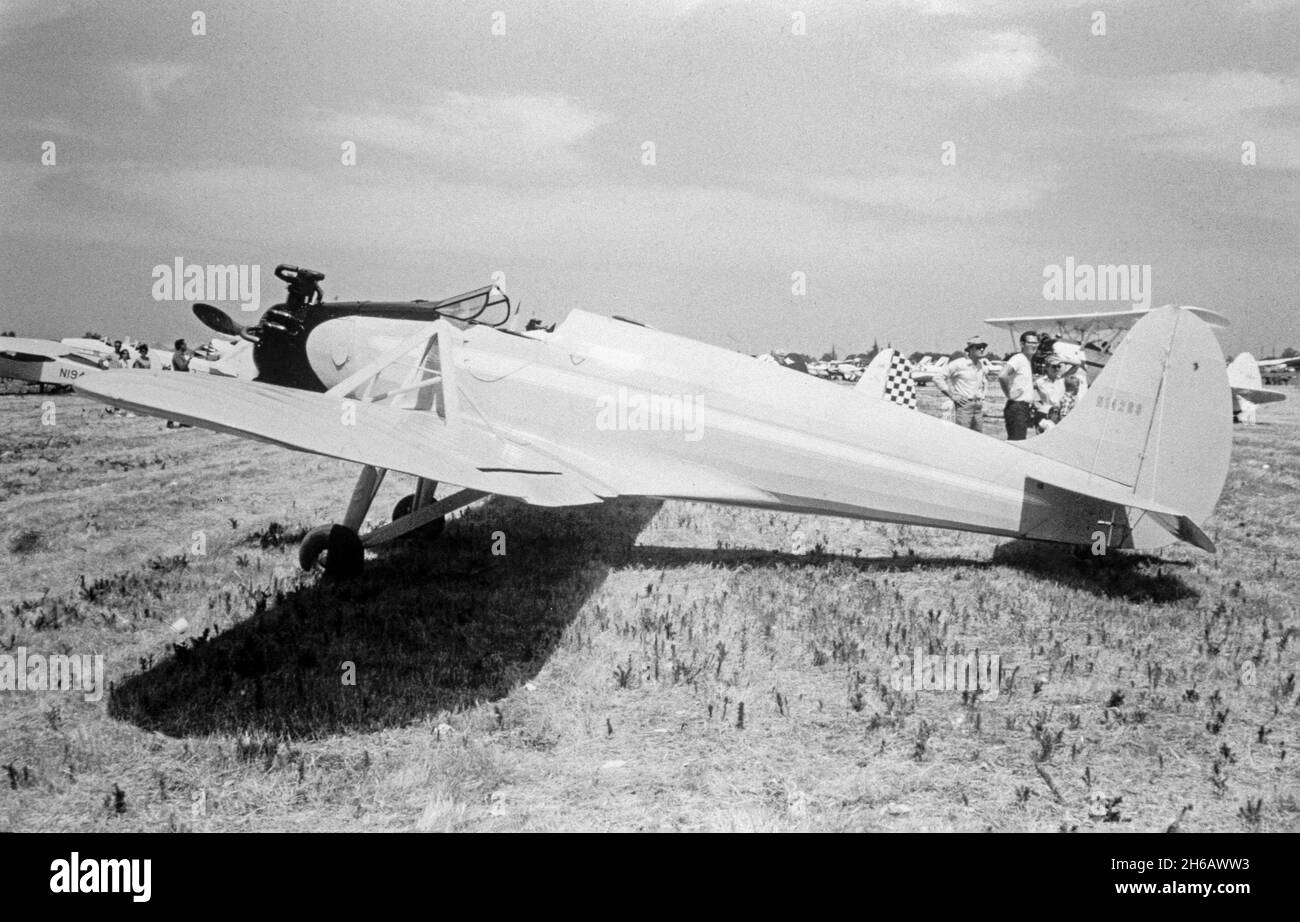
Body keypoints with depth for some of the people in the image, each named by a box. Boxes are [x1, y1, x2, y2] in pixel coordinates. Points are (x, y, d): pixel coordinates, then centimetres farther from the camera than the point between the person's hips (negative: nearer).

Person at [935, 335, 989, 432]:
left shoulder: (981, 365, 13)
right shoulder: (958, 364, -8)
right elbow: (938, 378, -9)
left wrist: (983, 394, 16)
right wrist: (952, 396, -11)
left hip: (978, 407, 7)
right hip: (963, 405, -7)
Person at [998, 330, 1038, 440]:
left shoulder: (1028, 361, 18)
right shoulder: (1018, 359, -13)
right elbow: (1002, 376, -28)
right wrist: (1008, 394, -18)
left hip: (1025, 408, 10)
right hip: (1017, 407, -10)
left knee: (1021, 441, 12)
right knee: (1015, 441, -13)